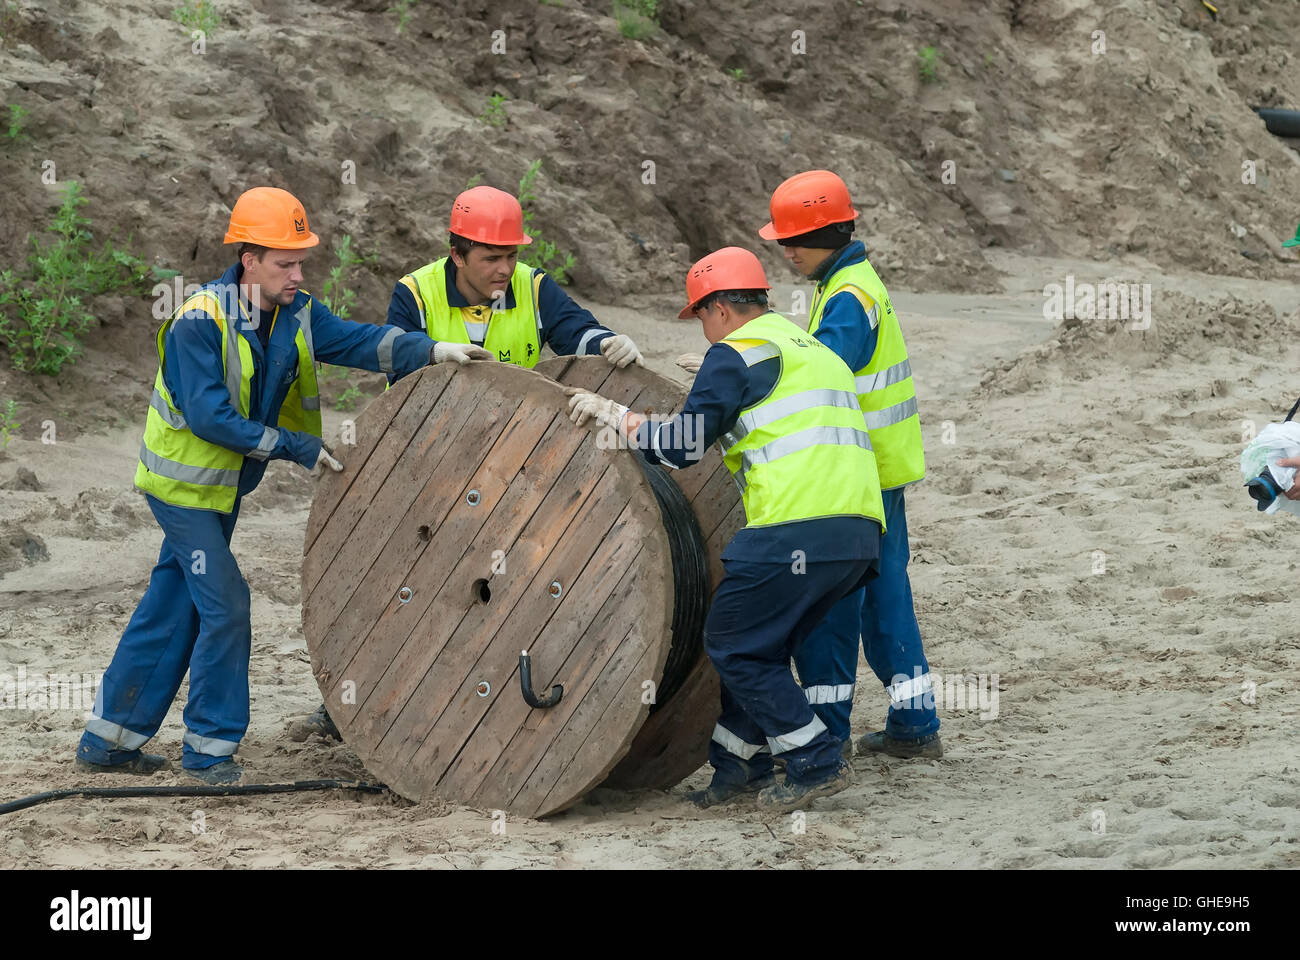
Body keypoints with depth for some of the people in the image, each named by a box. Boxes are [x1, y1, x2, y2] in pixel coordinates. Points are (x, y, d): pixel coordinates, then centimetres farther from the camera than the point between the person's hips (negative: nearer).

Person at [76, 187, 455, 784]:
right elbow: (208, 416, -28)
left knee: (170, 611, 12)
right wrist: (297, 448, -26)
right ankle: (209, 749, 1)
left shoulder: (294, 312, -4)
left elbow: (354, 341, -12)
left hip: (224, 486, 8)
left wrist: (430, 351, -29)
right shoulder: (200, 321, -25)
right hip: (185, 482, -8)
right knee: (225, 604, -10)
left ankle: (108, 740, 20)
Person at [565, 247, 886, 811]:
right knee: (761, 646, 20)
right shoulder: (813, 351, 29)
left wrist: (612, 414, 10)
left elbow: (682, 447, -2)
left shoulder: (735, 353, 2)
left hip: (797, 528, -8)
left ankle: (817, 764, 1)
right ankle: (739, 762, 23)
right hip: (860, 531, 8)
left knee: (734, 646, 3)